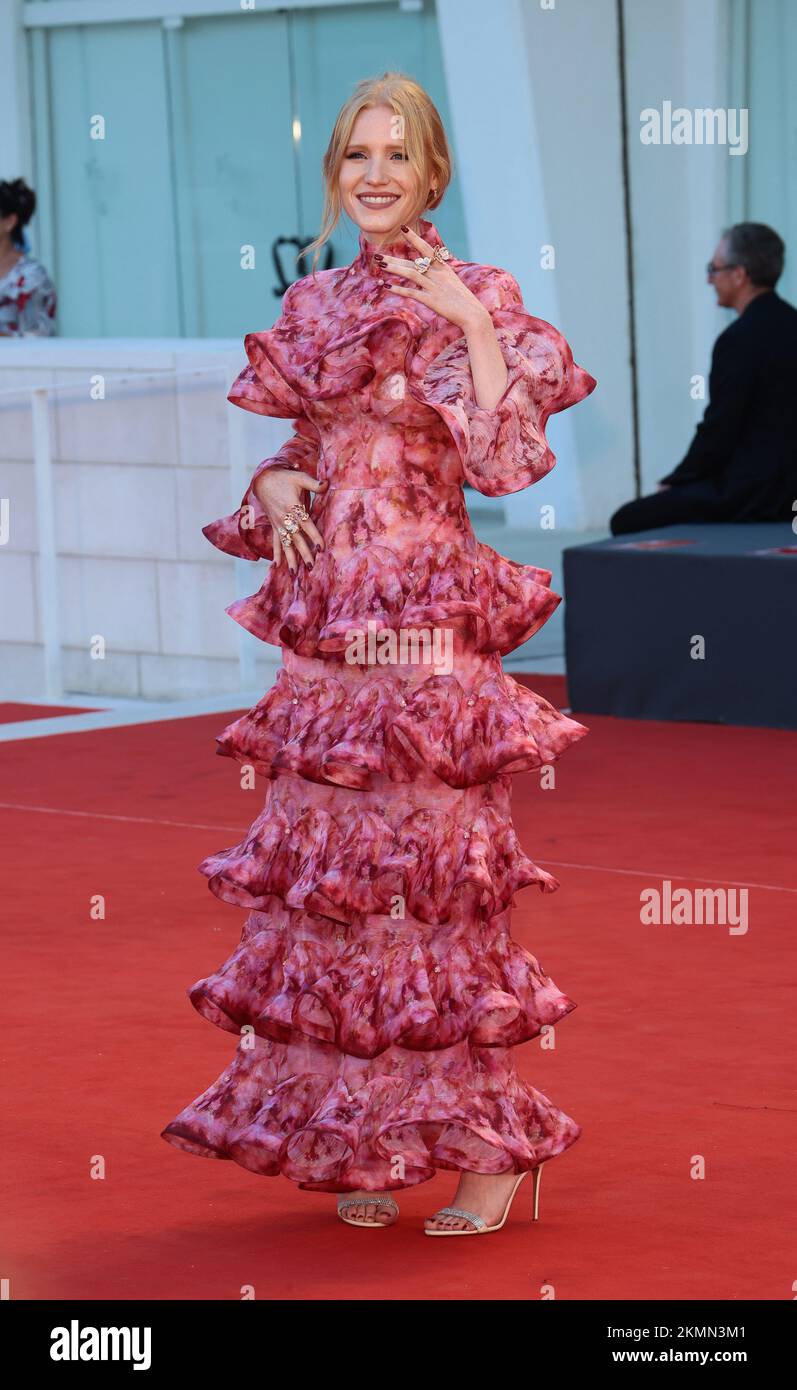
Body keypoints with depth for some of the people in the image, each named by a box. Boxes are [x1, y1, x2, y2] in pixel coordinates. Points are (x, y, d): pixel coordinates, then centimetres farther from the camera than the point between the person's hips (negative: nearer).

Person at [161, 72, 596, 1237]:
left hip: (428, 628, -6)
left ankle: (492, 1138, 4)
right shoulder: (315, 307, 13)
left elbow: (506, 464, -14)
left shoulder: (474, 300, -3)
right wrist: (276, 486, 0)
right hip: (328, 633, 6)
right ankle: (363, 1141, 16)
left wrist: (472, 325, -17)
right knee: (331, 865, 7)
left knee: (436, 870, -5)